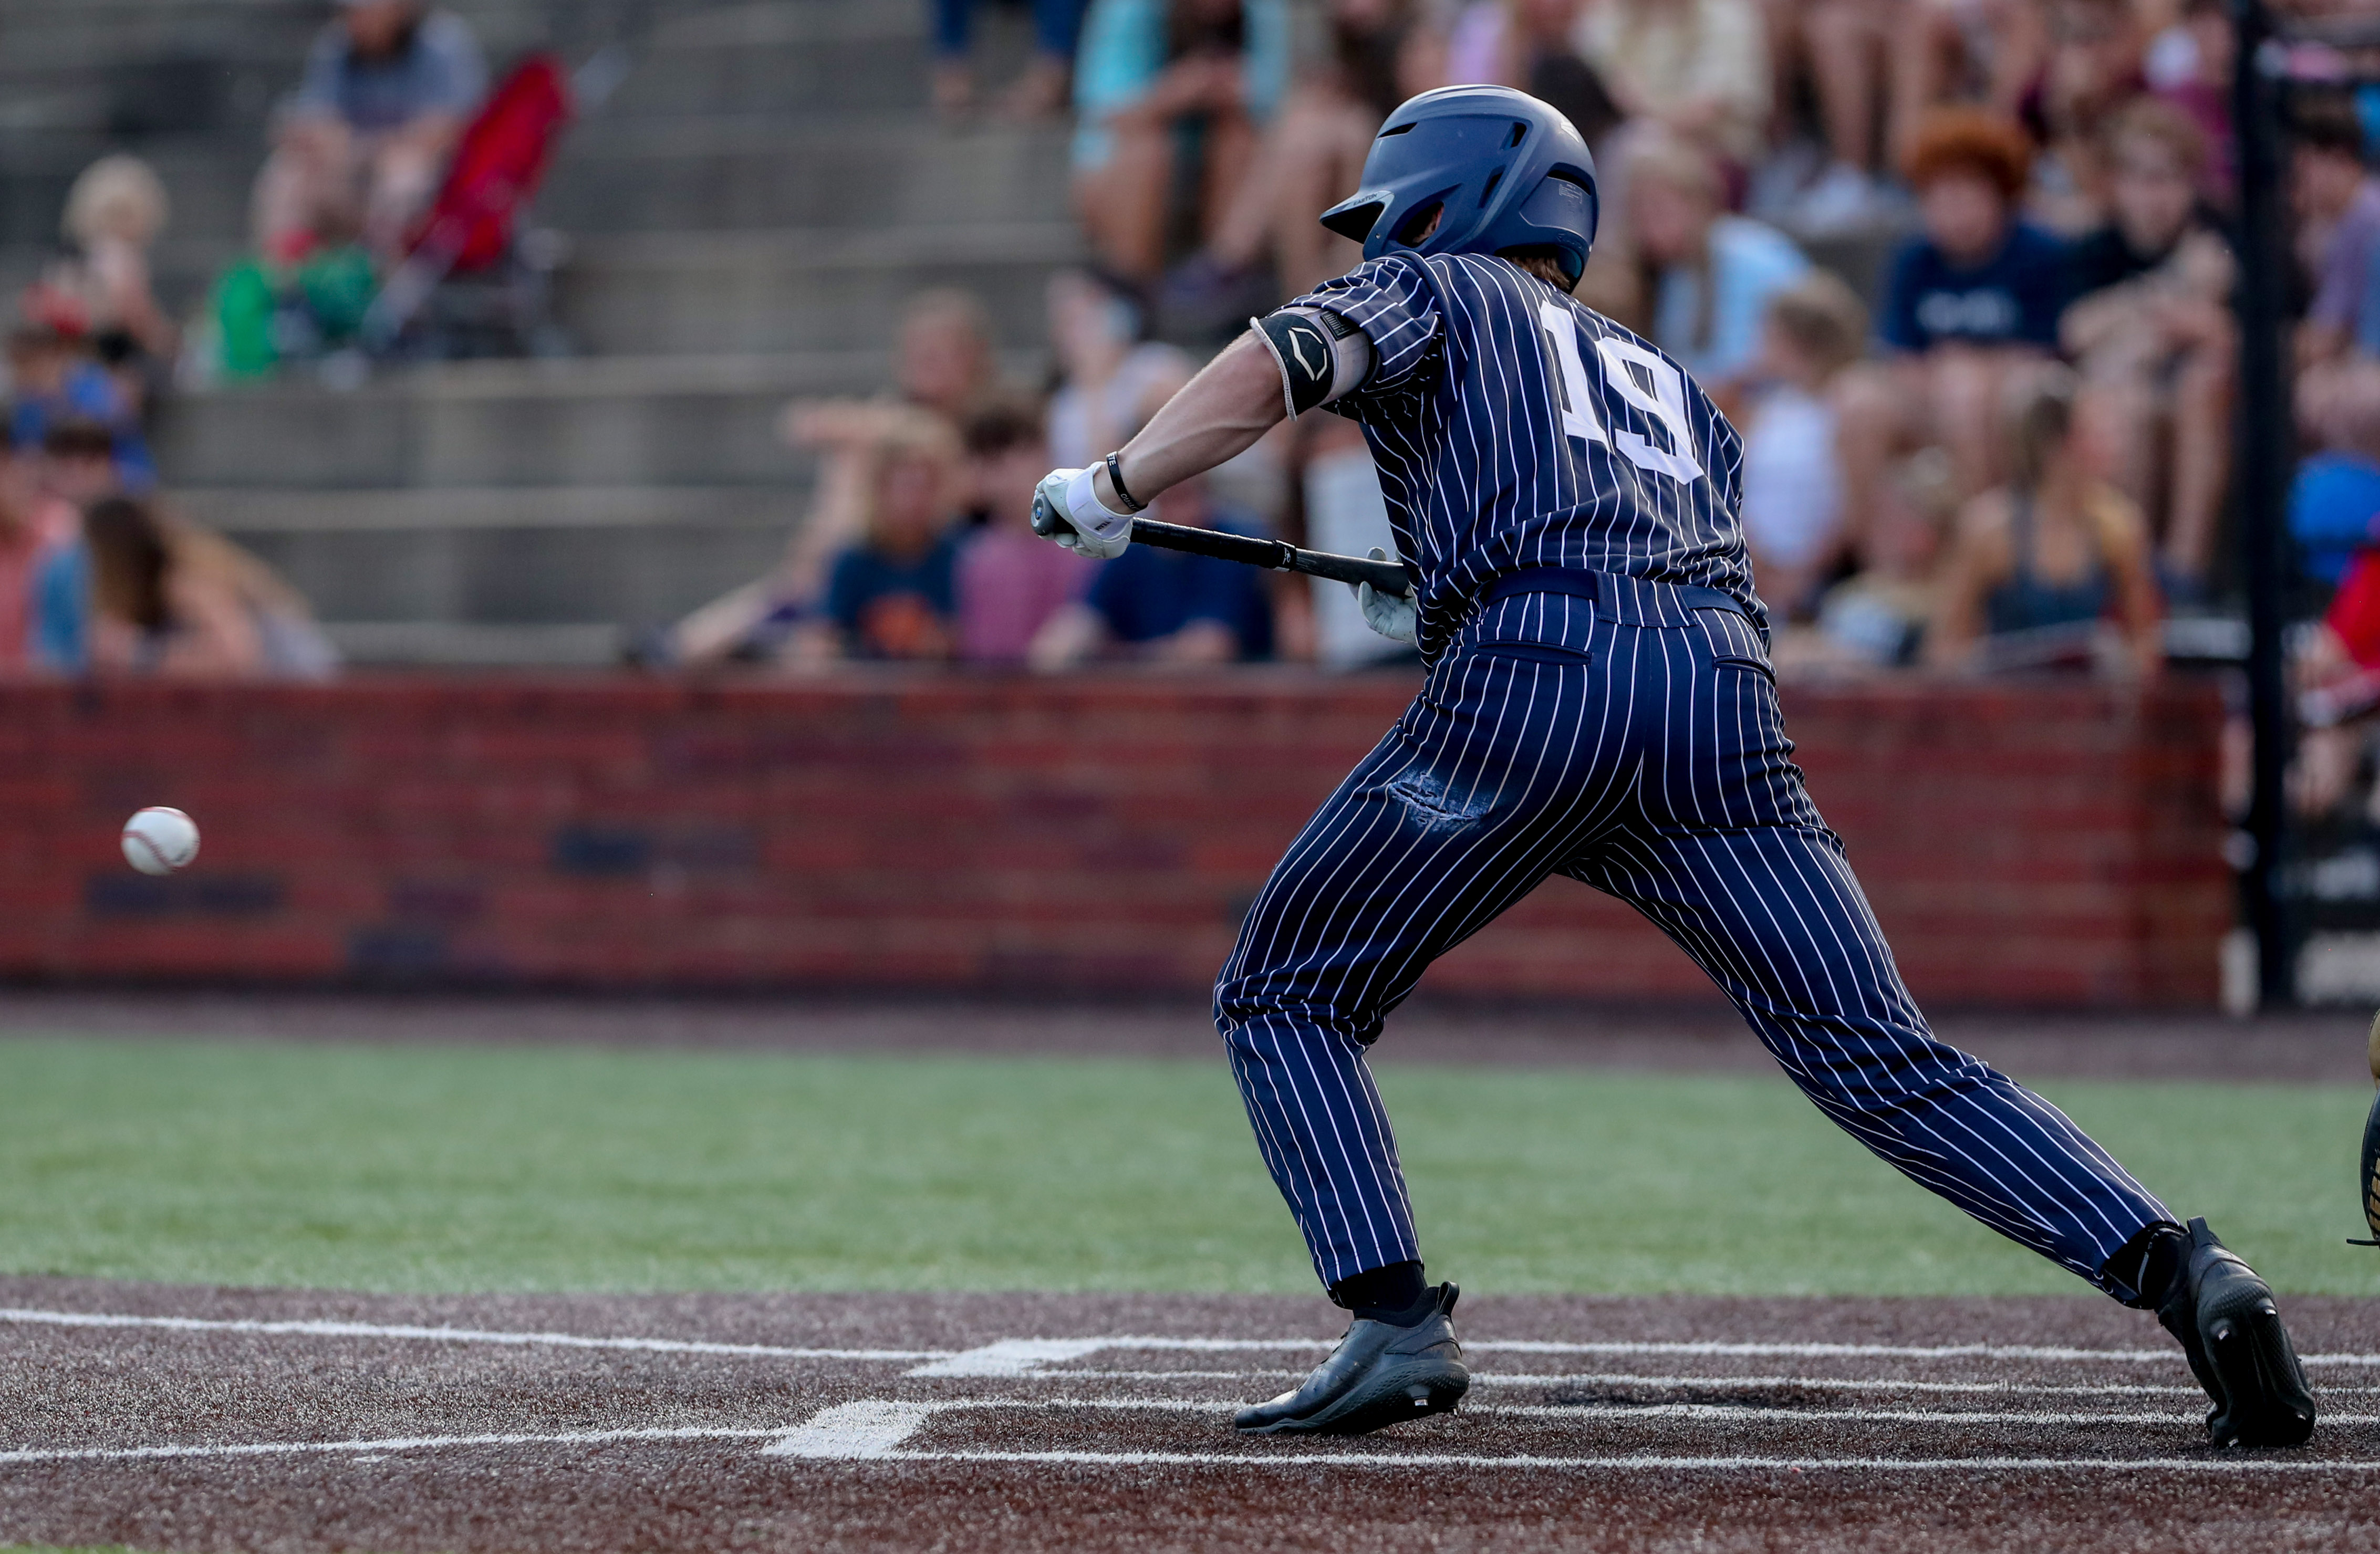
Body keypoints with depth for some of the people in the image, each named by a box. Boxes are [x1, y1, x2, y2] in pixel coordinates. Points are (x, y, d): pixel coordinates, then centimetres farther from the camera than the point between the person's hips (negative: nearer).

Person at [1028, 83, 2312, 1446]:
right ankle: (2178, 1270, -18)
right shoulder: (1675, 388, 37)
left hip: (1529, 678, -5)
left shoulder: (1436, 291, 20)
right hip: (1726, 692, 5)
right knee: (1884, 1058, 0)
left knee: (1286, 999, 10)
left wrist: (1111, 493, 9)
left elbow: (1285, 363, 1)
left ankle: (1398, 1326, -6)